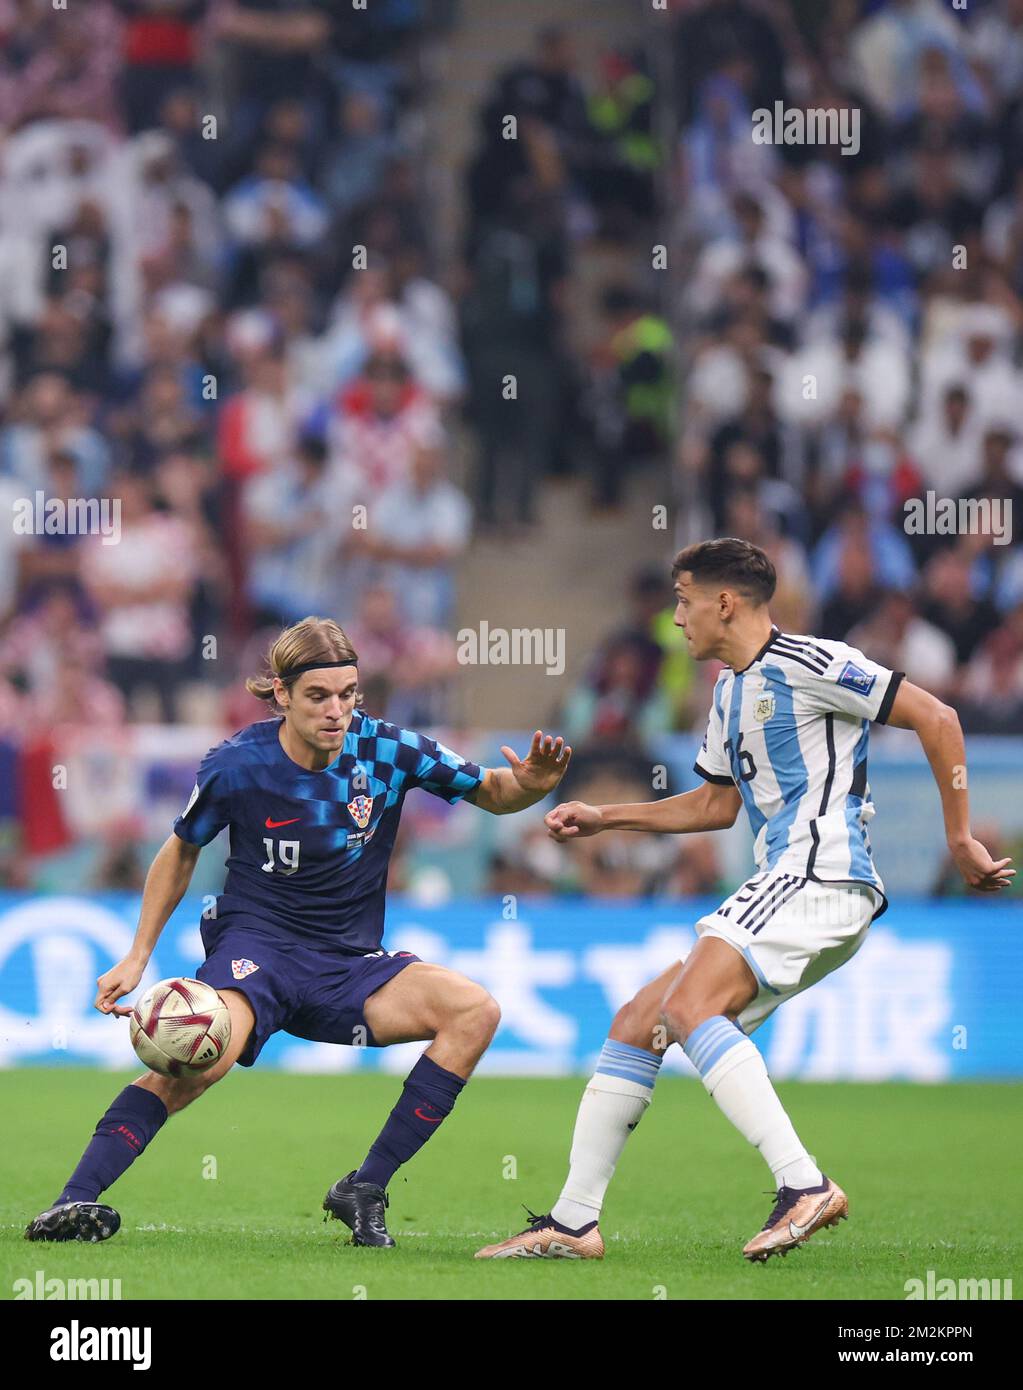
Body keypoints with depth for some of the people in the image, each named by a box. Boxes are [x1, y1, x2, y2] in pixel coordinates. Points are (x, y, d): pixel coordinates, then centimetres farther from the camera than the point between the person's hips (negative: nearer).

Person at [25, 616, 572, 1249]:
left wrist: (527, 784, -18)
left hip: (350, 967, 4)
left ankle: (366, 1189, -15)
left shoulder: (388, 749, -6)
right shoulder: (237, 764, -9)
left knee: (476, 1010, -21)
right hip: (256, 942, -4)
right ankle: (77, 1199, -34)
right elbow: (182, 851, 9)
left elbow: (490, 793, 6)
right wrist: (138, 957, 7)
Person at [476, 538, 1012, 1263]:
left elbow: (936, 718, -9)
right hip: (783, 887, 10)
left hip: (820, 875, -10)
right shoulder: (731, 691, 22)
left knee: (687, 1007, -27)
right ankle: (573, 1222, 9)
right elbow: (715, 804, 34)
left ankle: (805, 1185, -34)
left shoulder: (806, 664, -8)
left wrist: (960, 838, -8)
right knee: (636, 1024, 8)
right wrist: (603, 818, 29)